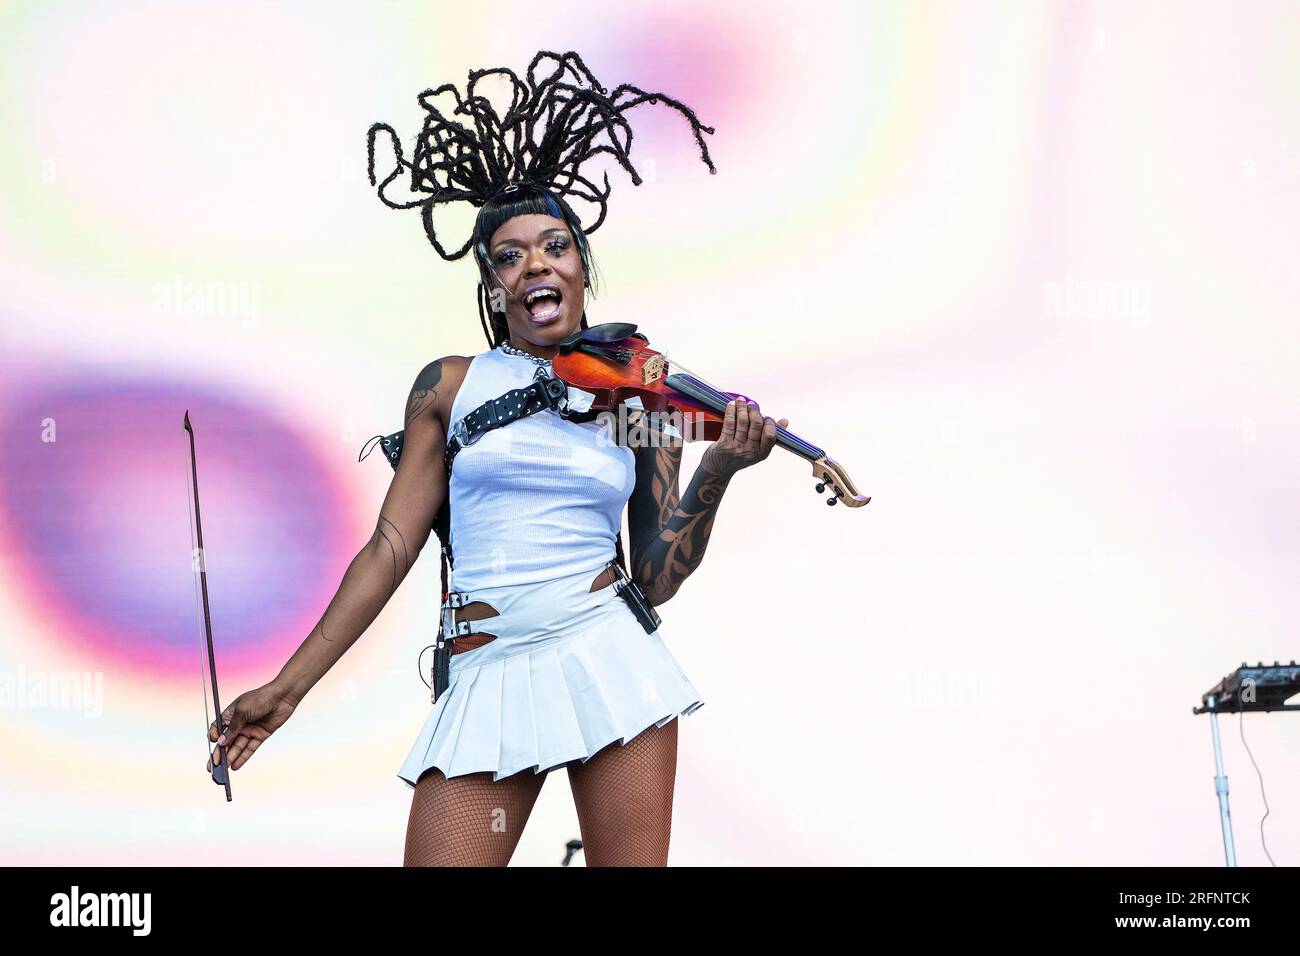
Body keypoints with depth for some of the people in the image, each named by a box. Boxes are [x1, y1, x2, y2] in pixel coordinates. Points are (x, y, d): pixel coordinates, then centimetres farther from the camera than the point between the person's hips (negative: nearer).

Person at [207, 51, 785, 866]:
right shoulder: (450, 385, 7)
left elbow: (657, 577, 7)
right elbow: (393, 547, 6)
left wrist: (717, 472, -8)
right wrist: (289, 686, 3)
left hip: (611, 657, 0)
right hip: (486, 681, 0)